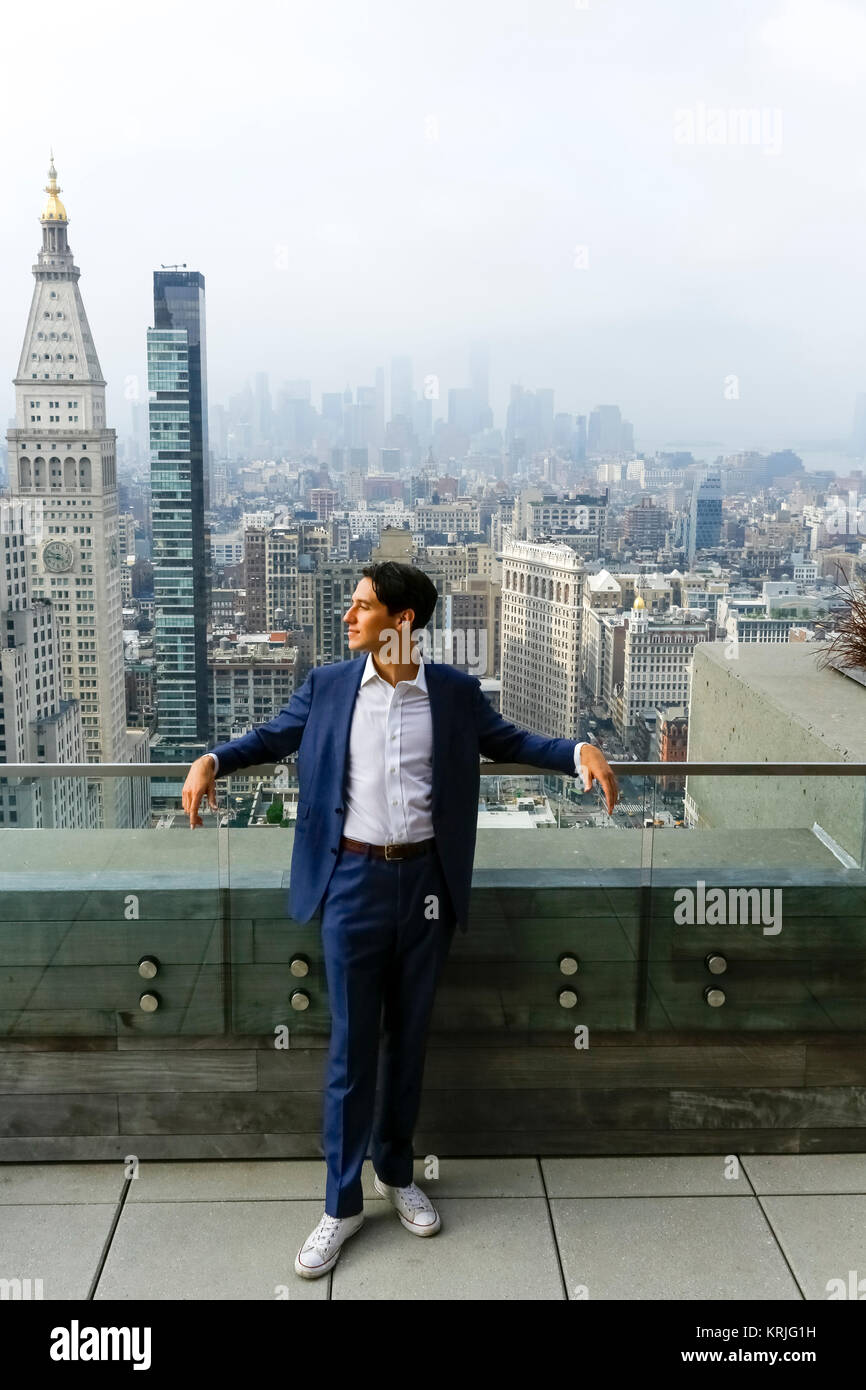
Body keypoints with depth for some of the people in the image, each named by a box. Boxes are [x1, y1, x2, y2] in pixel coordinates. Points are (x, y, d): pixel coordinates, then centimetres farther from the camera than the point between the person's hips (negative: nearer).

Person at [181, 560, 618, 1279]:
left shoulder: (455, 692, 0)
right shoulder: (327, 686, 2)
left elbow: (511, 741, 10)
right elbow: (273, 736, 14)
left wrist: (580, 751, -6)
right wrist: (212, 759, -3)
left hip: (426, 880, 1)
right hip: (353, 879, 0)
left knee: (409, 1037, 14)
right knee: (350, 1044, 4)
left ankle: (396, 1171, 34)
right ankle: (342, 1202, 18)